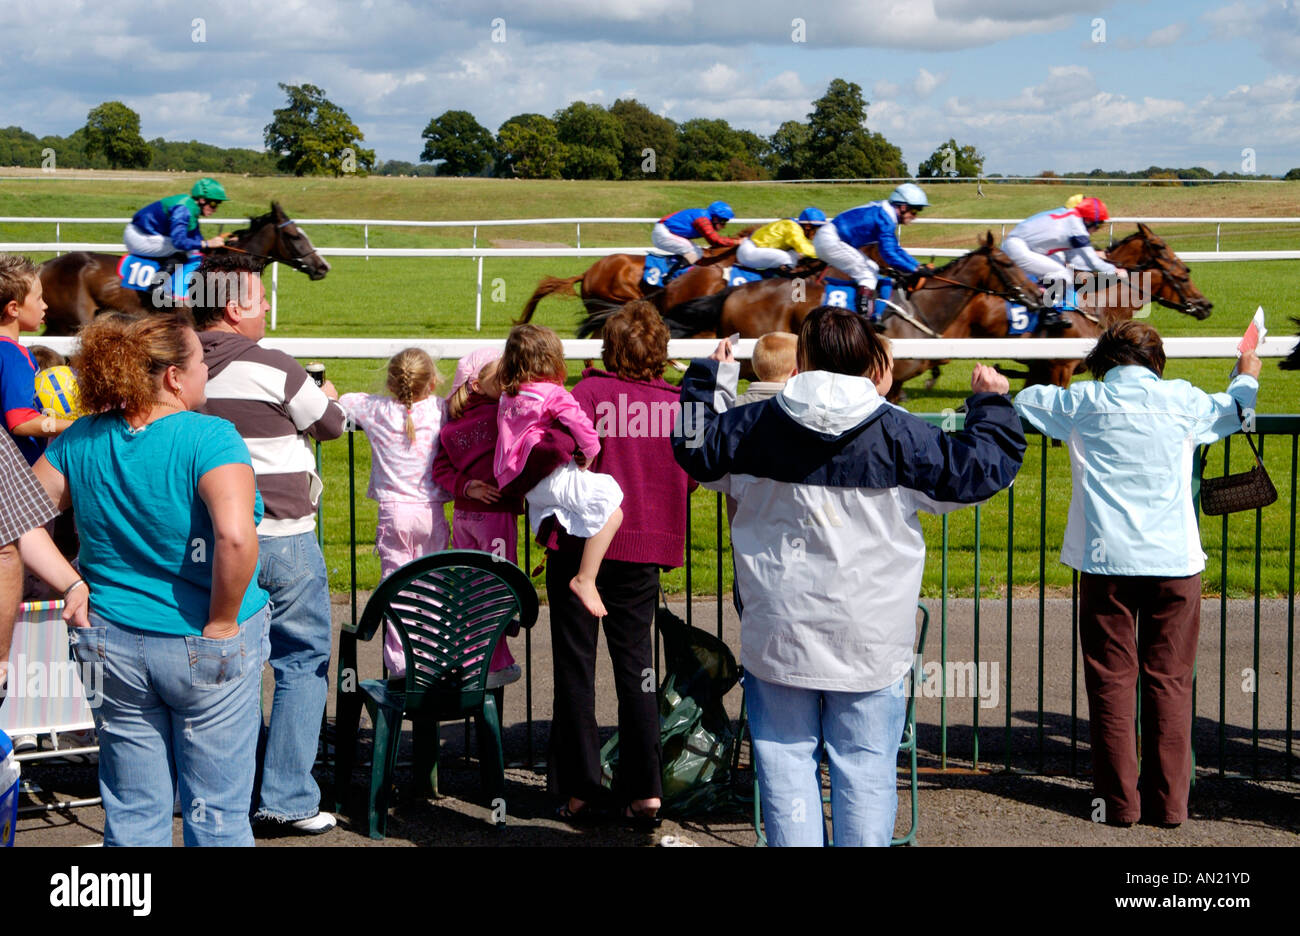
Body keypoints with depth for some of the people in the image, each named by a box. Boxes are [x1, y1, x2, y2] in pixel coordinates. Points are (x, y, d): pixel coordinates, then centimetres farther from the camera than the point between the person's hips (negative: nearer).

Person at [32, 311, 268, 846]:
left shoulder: (81, 440, 1)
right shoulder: (208, 438, -17)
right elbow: (235, 536, -30)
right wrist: (222, 623, -18)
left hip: (113, 644, 5)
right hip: (206, 651, -4)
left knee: (133, 812, 15)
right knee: (216, 815, 9)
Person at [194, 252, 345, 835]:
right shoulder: (271, 370, -13)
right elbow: (330, 424, 2)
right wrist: (327, 399, 25)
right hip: (281, 539, -6)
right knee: (302, 662, 4)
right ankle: (288, 797, 3)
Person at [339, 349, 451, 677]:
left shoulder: (377, 409, -1)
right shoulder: (440, 410, -3)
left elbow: (341, 401, 13)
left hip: (394, 512, -1)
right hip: (431, 513, 1)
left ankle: (399, 663, 1)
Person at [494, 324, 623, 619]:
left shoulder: (507, 397, 13)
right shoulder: (554, 395, -7)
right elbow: (584, 429, -12)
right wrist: (588, 455, 6)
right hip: (548, 478, -8)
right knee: (611, 511, -11)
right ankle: (585, 579, -14)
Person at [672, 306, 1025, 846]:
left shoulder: (756, 426, -2)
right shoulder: (898, 435, -6)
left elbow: (694, 447, 14)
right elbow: (980, 468, -1)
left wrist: (708, 379, 26)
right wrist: (990, 405, 16)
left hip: (779, 638, 1)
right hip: (869, 641, -1)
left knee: (786, 761, 9)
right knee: (865, 767, 6)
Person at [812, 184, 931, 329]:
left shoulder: (883, 212, 13)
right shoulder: (885, 219, -18)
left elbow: (895, 249, 19)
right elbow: (889, 254, -22)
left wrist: (918, 266, 13)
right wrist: (914, 269, -18)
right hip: (830, 241, -11)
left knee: (872, 269, 13)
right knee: (868, 275, -11)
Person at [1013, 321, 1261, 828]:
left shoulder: (1084, 401, 2)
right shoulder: (1184, 399, 6)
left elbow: (1024, 401, 19)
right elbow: (1229, 411, 28)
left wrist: (991, 396, 43)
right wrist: (1246, 379, 50)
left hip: (1107, 561, -1)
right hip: (1174, 562, 1)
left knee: (1112, 682, 5)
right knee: (1169, 682, 6)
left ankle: (1121, 800, 6)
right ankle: (1169, 801, 8)